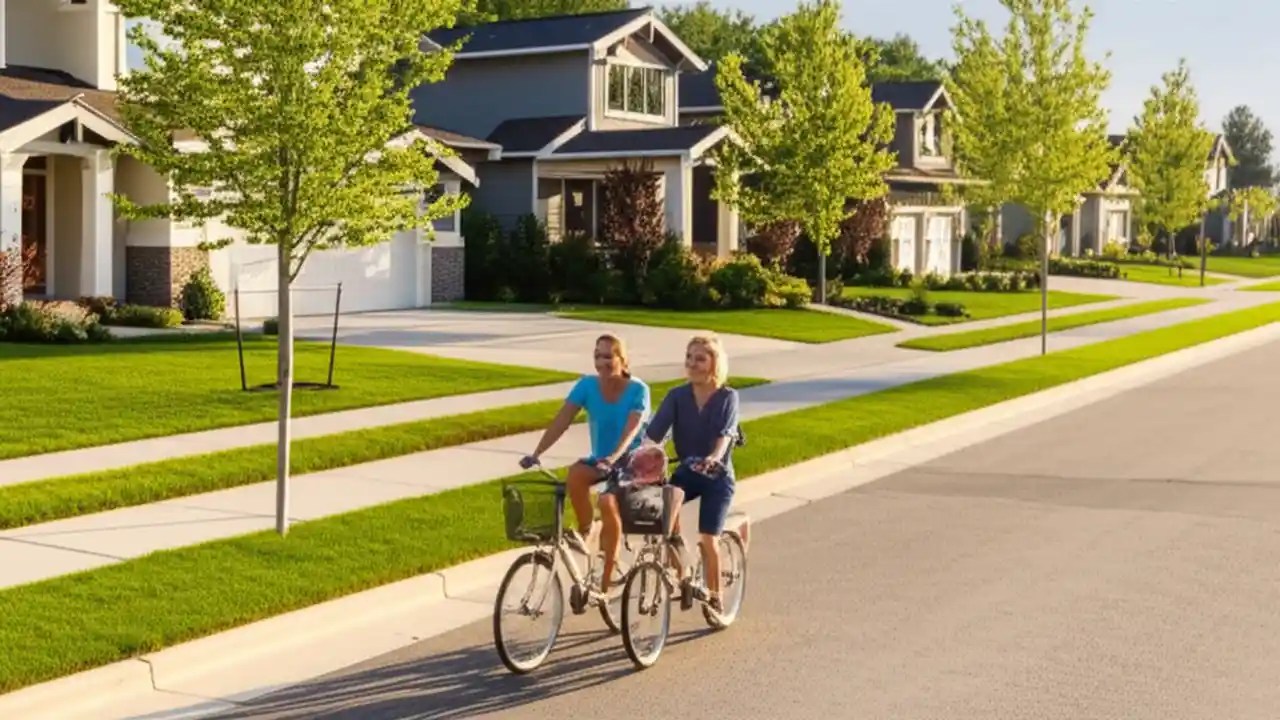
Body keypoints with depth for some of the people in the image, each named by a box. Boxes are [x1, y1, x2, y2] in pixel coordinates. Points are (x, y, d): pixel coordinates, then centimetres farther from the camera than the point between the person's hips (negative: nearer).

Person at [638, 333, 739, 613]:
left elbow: (726, 433, -24)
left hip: (717, 475, -2)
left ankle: (714, 596, 13)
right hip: (687, 470, 2)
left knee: (708, 540, -6)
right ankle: (674, 543, -17)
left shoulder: (728, 397, -8)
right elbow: (654, 432, -12)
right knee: (668, 498, -33)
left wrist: (714, 458, -44)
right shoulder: (677, 396, -2)